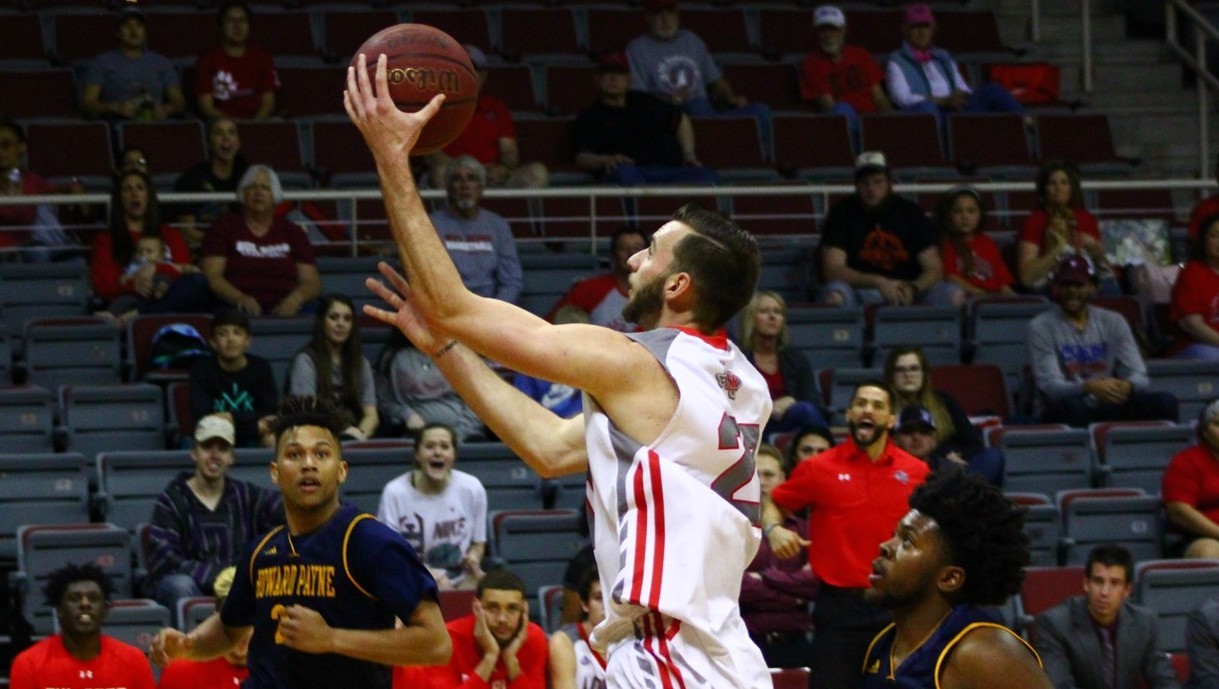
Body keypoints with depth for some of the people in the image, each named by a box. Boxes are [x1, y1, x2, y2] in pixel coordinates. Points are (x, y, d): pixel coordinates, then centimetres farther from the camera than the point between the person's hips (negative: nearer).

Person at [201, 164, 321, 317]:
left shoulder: (293, 233, 20)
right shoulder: (224, 227, 14)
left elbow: (312, 283, 12)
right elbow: (211, 275, 2)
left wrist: (295, 298, -13)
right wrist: (239, 298, -19)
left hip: (283, 309, 3)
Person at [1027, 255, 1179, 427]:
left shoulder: (1113, 321, 9)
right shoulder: (1041, 327, -1)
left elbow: (1139, 375, 1)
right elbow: (1049, 386, -13)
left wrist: (1127, 386, -26)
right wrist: (1088, 387, -34)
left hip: (1108, 408, 4)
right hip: (1062, 413, -4)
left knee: (1165, 402, -21)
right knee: (1073, 406, -39)